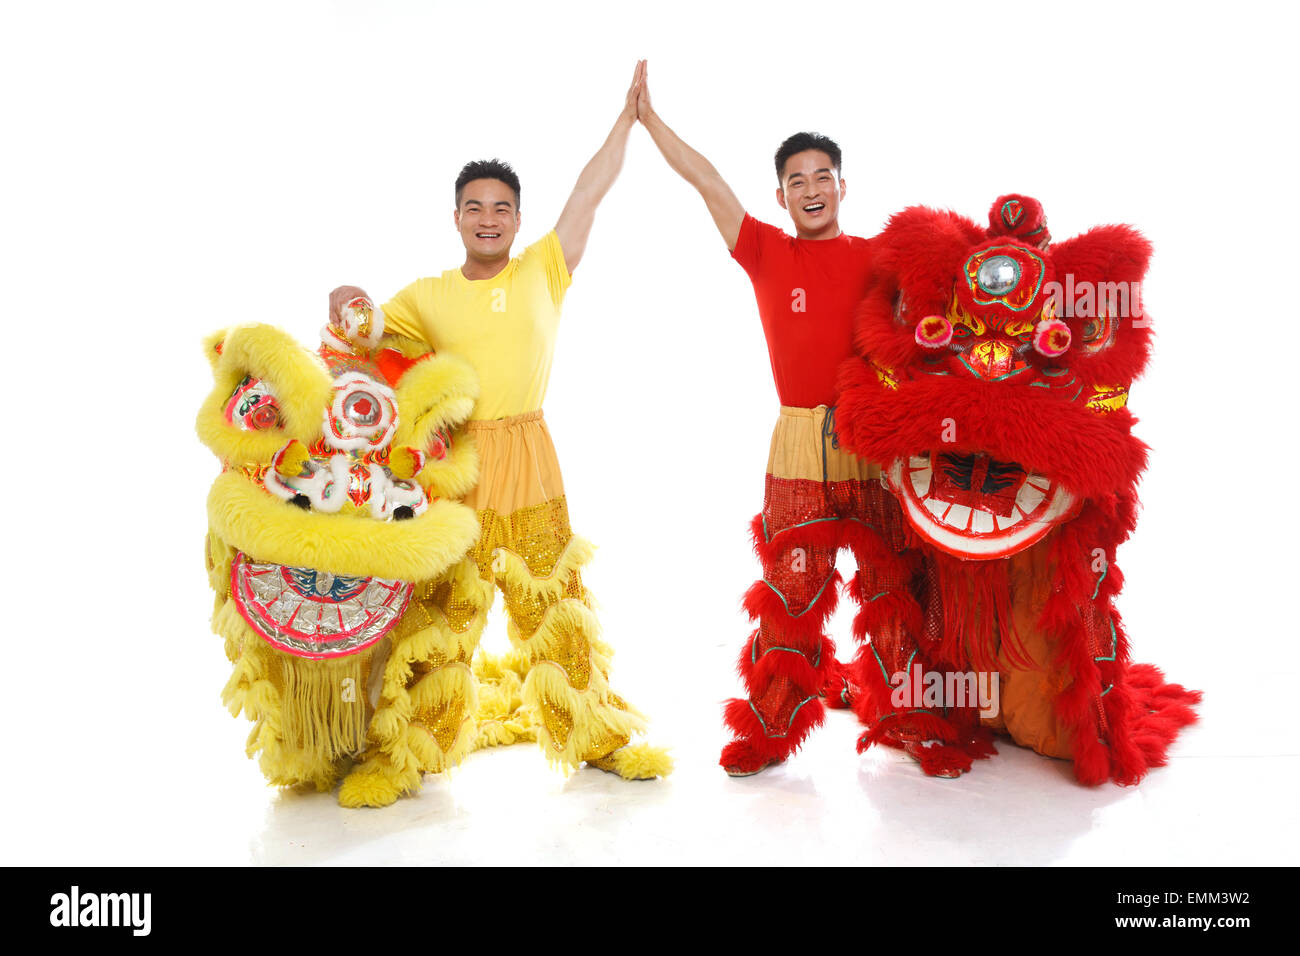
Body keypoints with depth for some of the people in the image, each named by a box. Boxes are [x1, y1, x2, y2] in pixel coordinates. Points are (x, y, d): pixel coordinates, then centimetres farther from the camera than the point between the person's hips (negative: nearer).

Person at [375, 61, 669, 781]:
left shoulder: (543, 270, 5)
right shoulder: (426, 296, 7)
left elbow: (590, 192, 6)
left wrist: (631, 111, 8)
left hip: (530, 459, 0)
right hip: (454, 465, 0)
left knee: (555, 608, 8)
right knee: (443, 612, 5)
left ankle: (596, 737, 21)